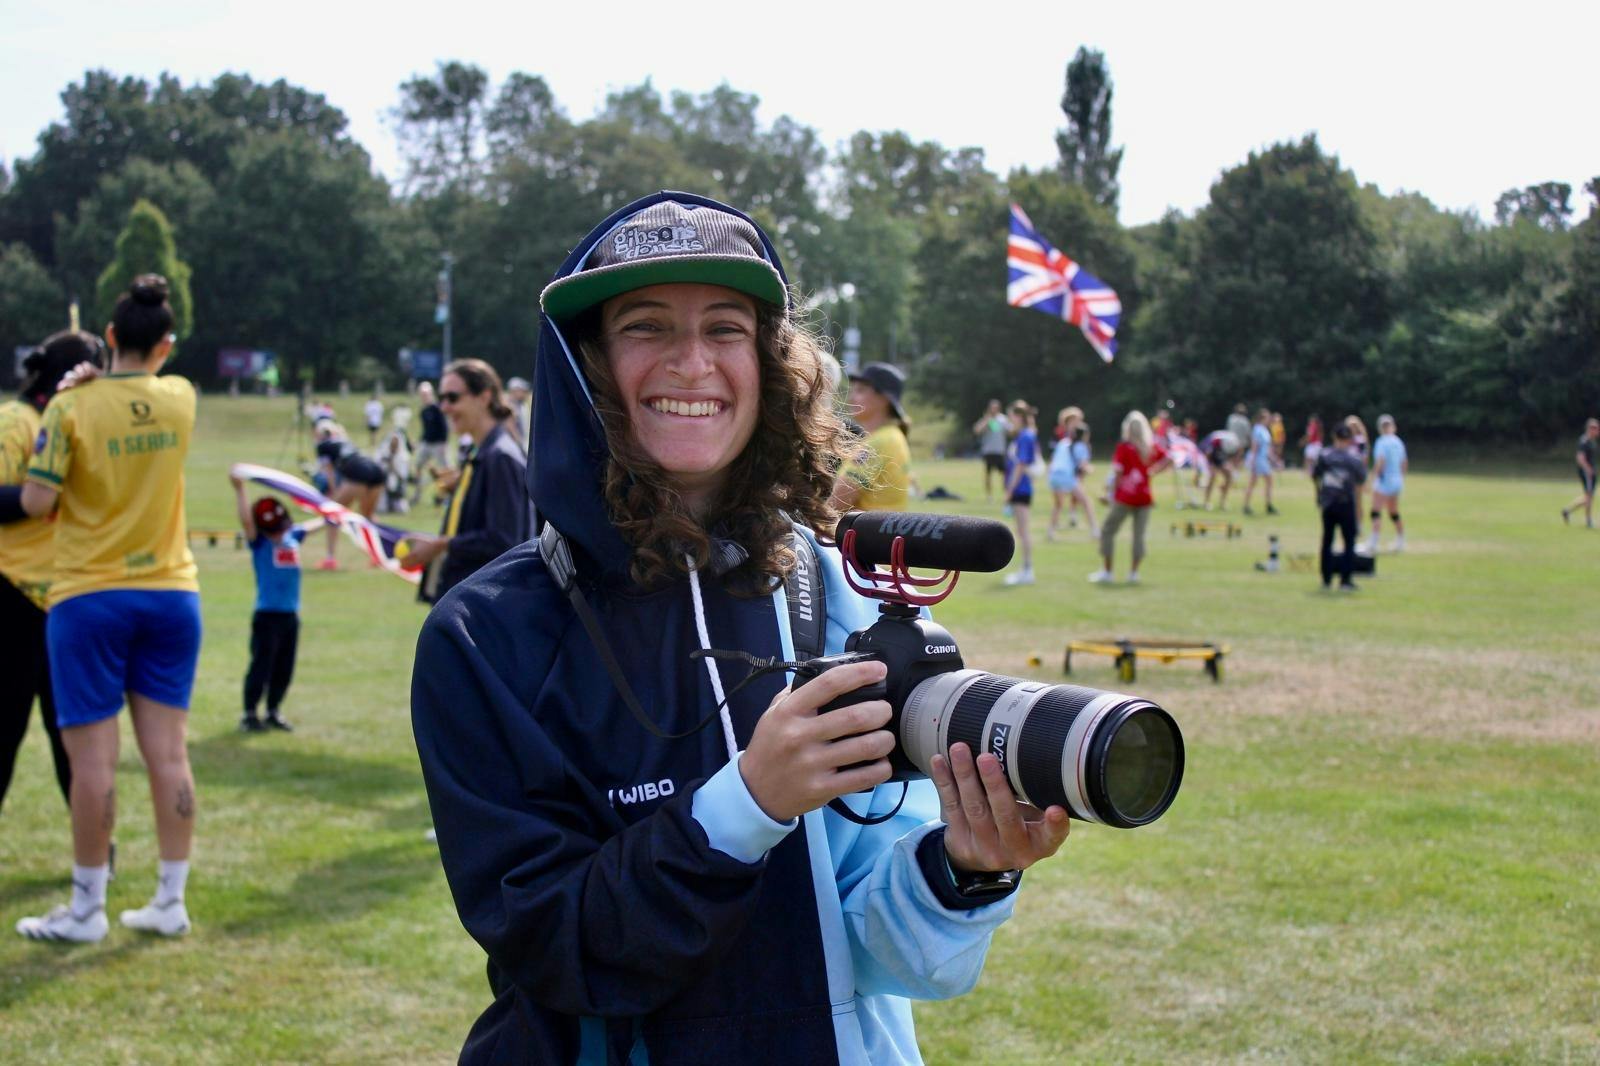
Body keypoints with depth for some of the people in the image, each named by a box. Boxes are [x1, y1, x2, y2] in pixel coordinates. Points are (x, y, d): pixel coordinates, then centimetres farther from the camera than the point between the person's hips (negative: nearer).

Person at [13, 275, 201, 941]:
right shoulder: (181, 399, 2)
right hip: (171, 594, 4)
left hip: (90, 598, -3)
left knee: (93, 757, 1)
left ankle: (87, 908, 8)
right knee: (168, 751, 6)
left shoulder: (73, 407, -11)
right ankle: (171, 902, 11)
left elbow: (36, 501, -11)